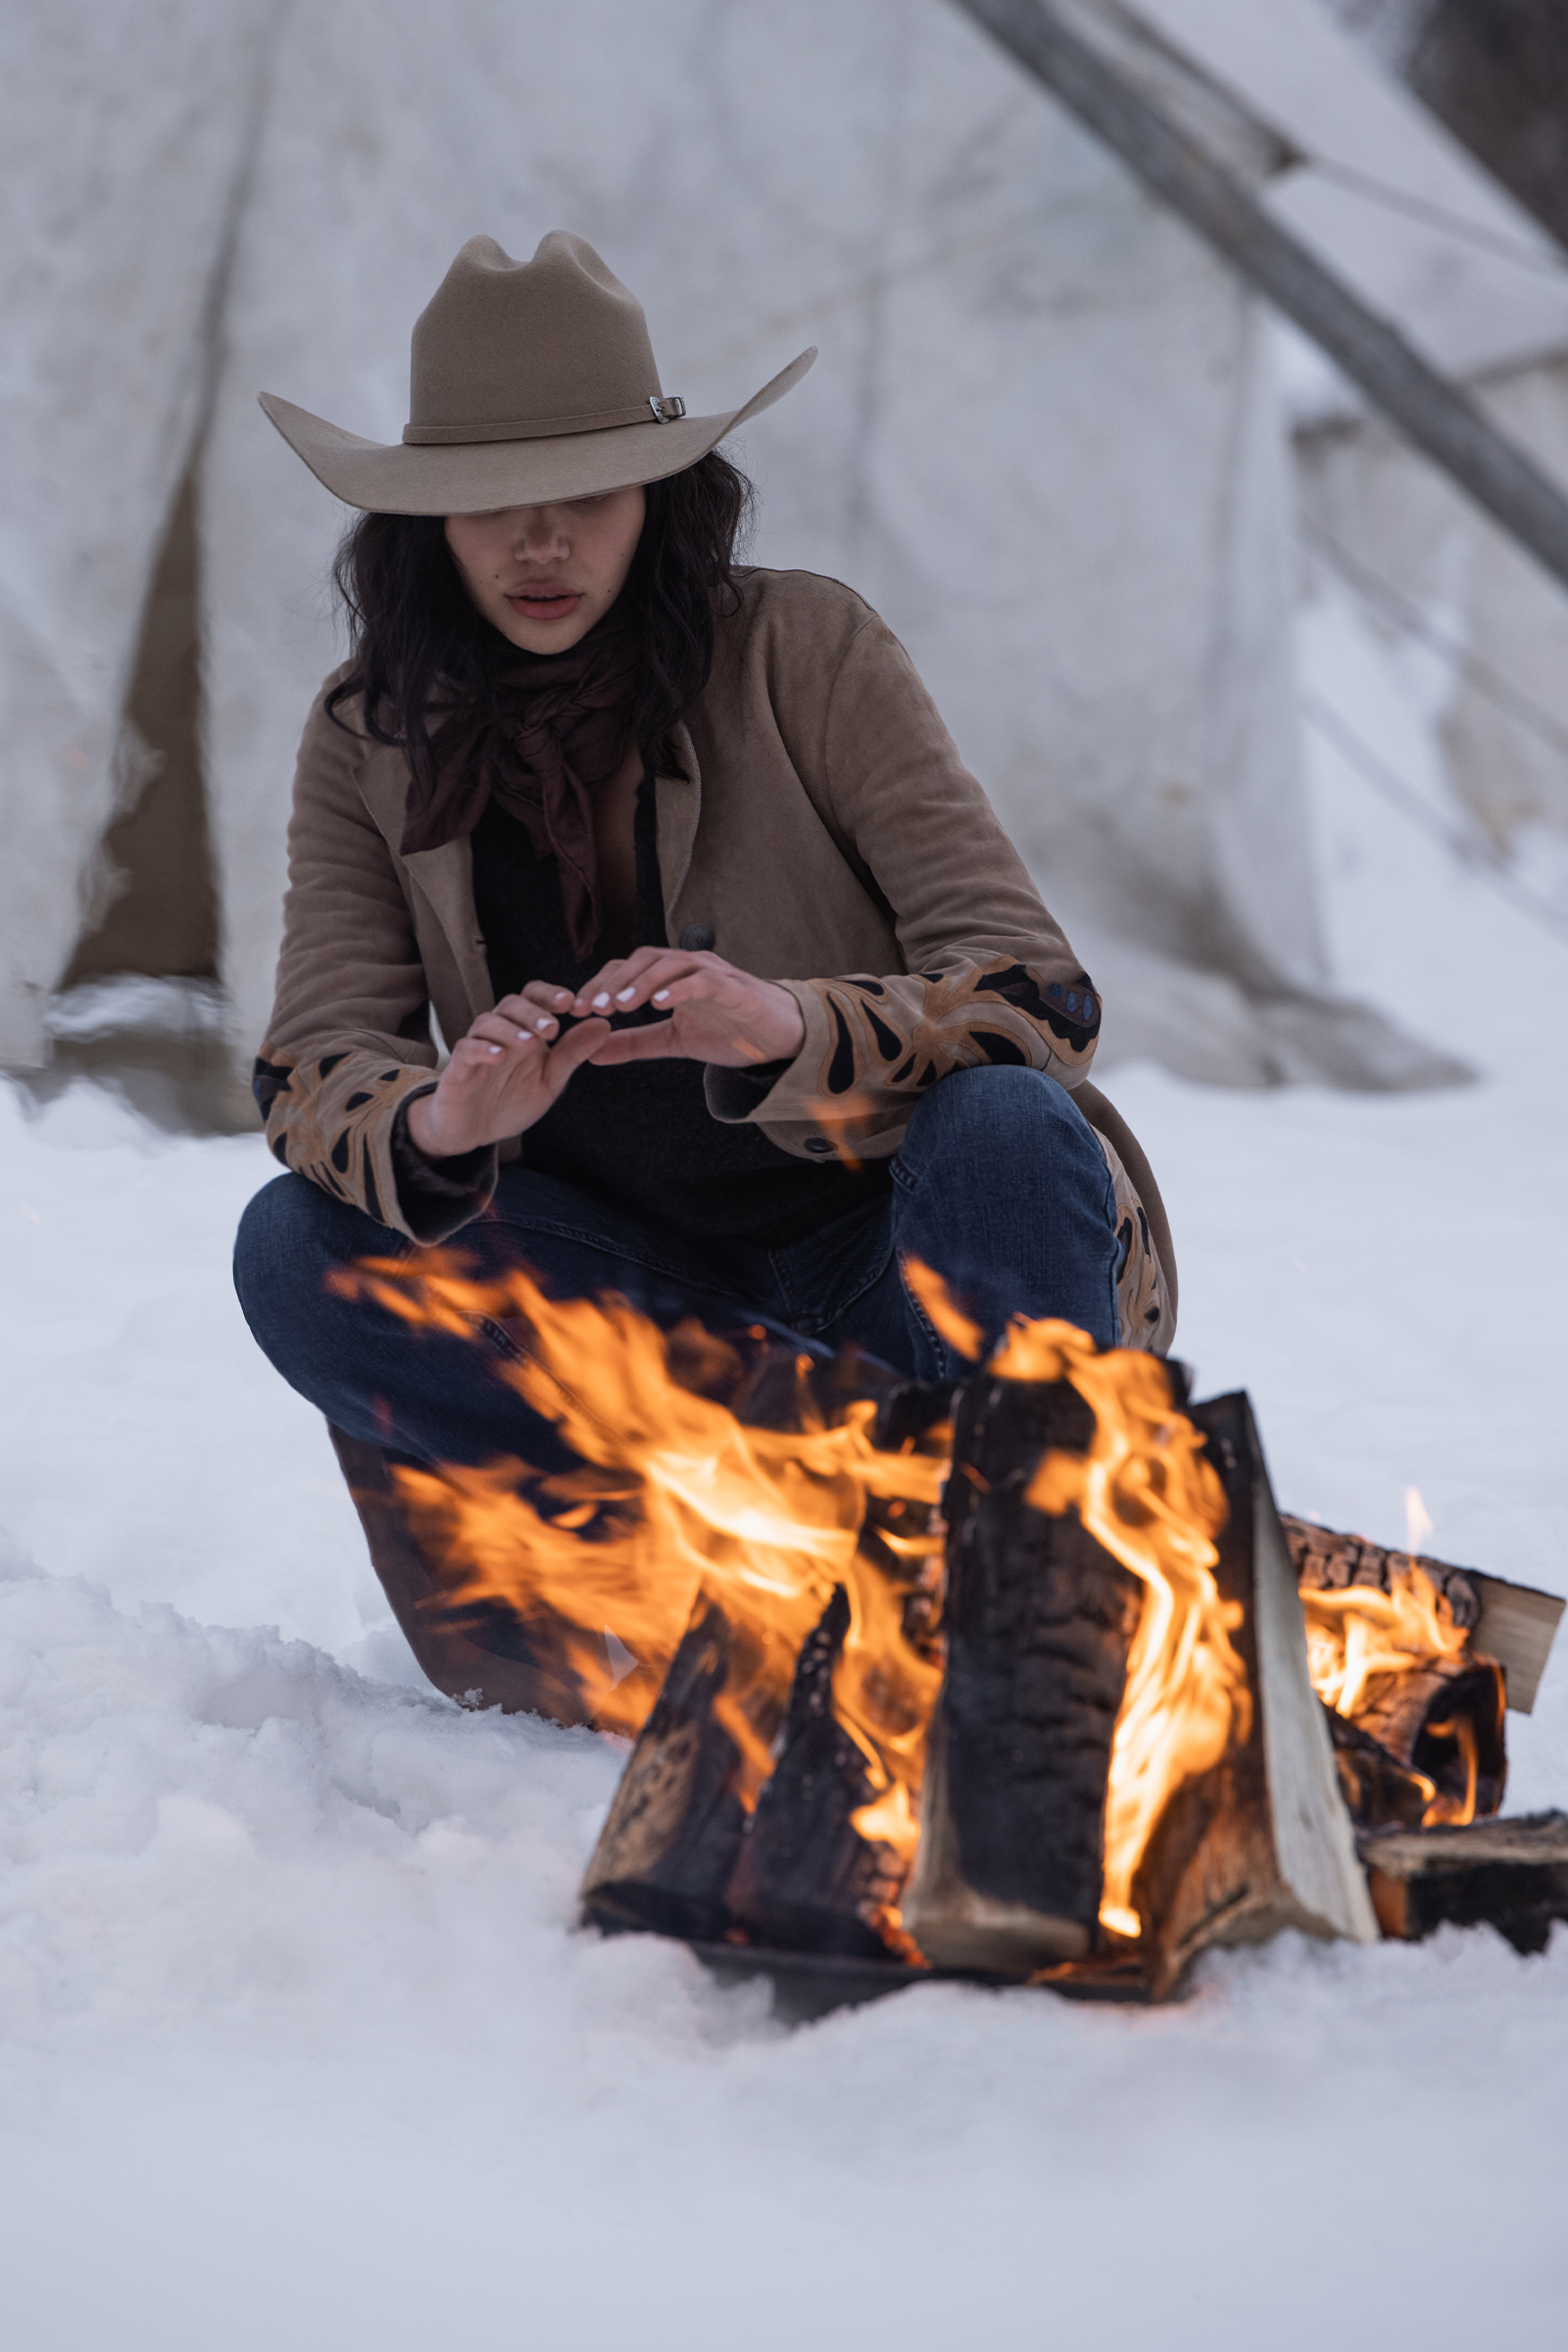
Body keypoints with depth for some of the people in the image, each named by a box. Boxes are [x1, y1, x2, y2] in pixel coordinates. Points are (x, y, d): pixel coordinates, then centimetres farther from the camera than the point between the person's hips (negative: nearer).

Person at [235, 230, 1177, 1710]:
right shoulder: (371, 738, -2)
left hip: (895, 1240, -3)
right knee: (297, 1252, -21)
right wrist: (439, 1126, -35)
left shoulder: (801, 651, -12)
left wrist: (793, 1025, -39)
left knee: (1003, 1124, -35)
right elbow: (311, 1070, -10)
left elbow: (1033, 996, -18)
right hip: (652, 1281, 4)